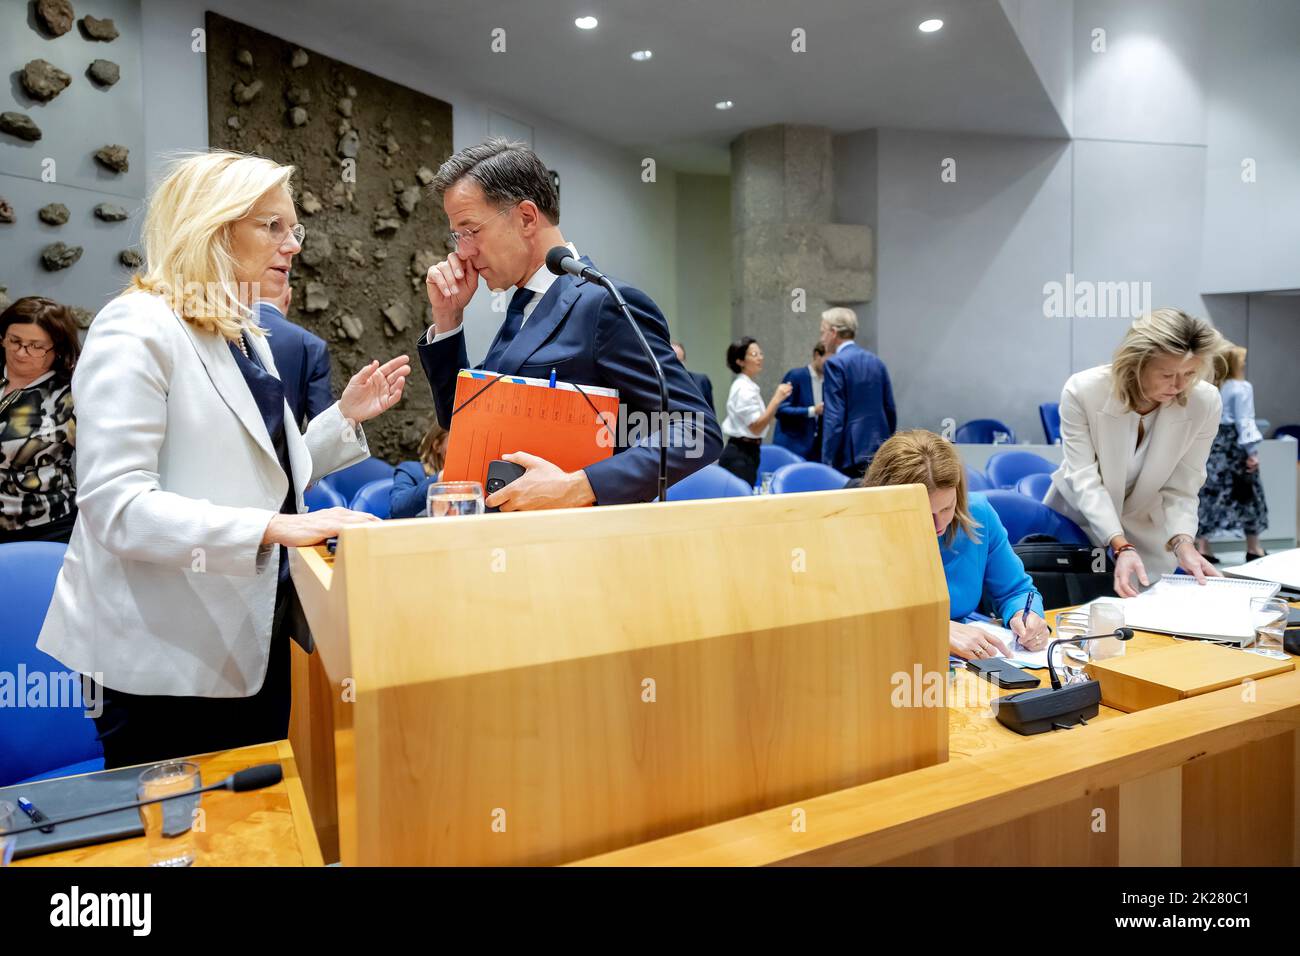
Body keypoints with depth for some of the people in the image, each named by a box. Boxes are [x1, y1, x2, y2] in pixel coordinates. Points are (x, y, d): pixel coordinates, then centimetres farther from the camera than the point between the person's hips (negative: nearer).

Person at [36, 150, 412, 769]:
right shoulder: (138, 328, -14)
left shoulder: (246, 335, 12)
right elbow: (115, 503, -23)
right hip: (167, 658, -8)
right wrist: (273, 527, -32)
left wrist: (345, 416, 5)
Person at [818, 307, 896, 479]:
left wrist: (827, 462, -13)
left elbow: (834, 418, -15)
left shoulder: (835, 363, -9)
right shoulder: (876, 362, 12)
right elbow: (891, 411, 14)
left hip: (851, 454, -7)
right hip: (880, 455, 7)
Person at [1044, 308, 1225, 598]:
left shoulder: (1205, 402, -21)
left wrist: (1183, 543, -34)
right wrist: (1121, 547, -37)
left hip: (1147, 531, 1)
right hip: (1078, 518, -1)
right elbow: (1085, 481, -26)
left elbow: (1181, 489, -15)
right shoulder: (1082, 391, -26)